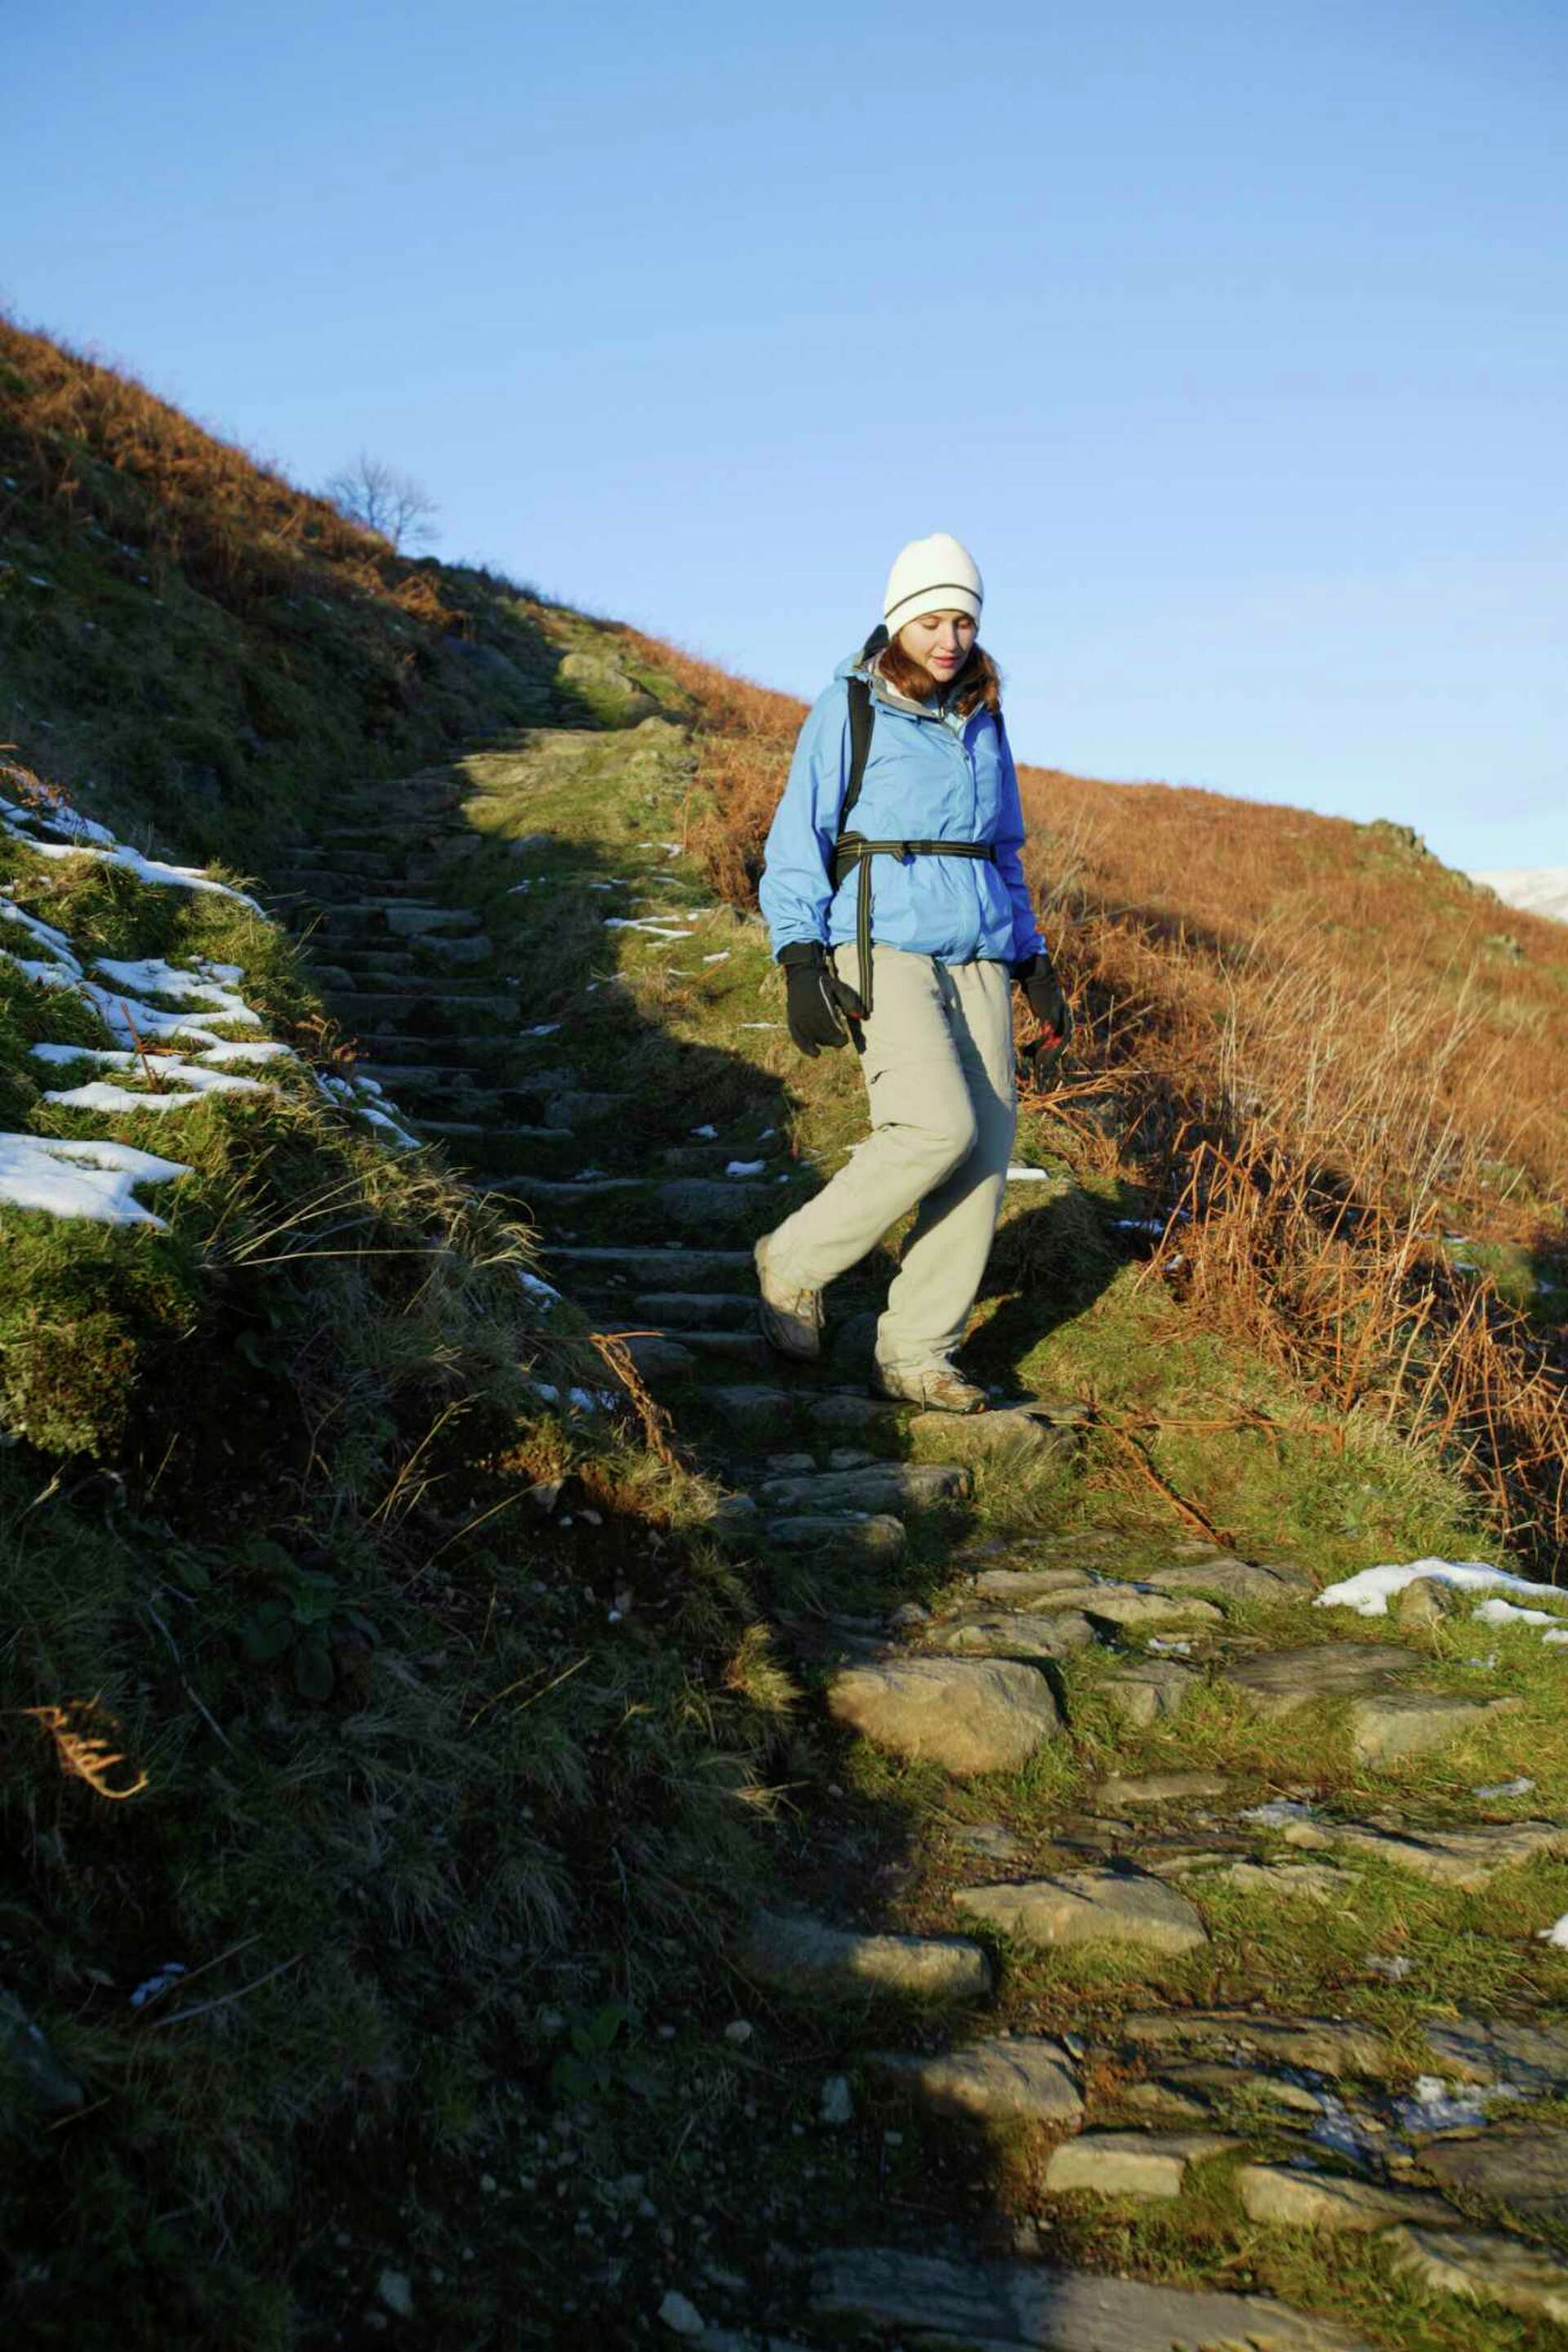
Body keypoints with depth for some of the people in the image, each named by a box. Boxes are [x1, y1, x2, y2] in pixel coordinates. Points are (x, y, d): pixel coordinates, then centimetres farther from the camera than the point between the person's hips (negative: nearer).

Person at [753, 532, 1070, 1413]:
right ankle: (796, 1261, -1)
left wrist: (1034, 963, 17)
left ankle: (916, 1354, 4)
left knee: (987, 1146, -4)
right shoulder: (849, 711, 1)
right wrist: (801, 962, -15)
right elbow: (798, 842, -3)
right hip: (882, 948, -6)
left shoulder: (984, 724, 17)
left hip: (976, 960, 6)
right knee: (937, 1126, -24)